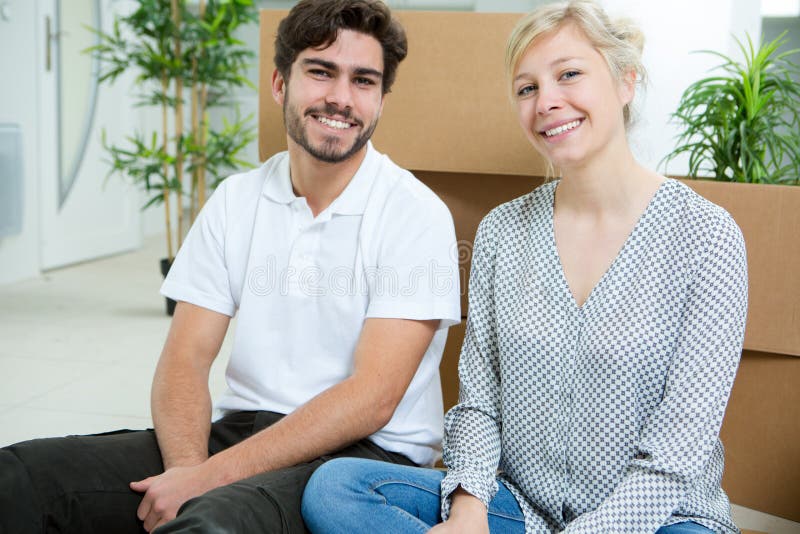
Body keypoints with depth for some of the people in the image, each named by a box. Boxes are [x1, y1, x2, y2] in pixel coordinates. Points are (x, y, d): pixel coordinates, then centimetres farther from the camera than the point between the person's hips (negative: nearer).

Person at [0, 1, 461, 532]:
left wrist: (209, 478, -20)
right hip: (243, 428, 5)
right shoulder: (234, 201, 8)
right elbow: (185, 359, 3)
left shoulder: (416, 214, -7)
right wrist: (188, 467, -17)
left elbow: (371, 398, -15)